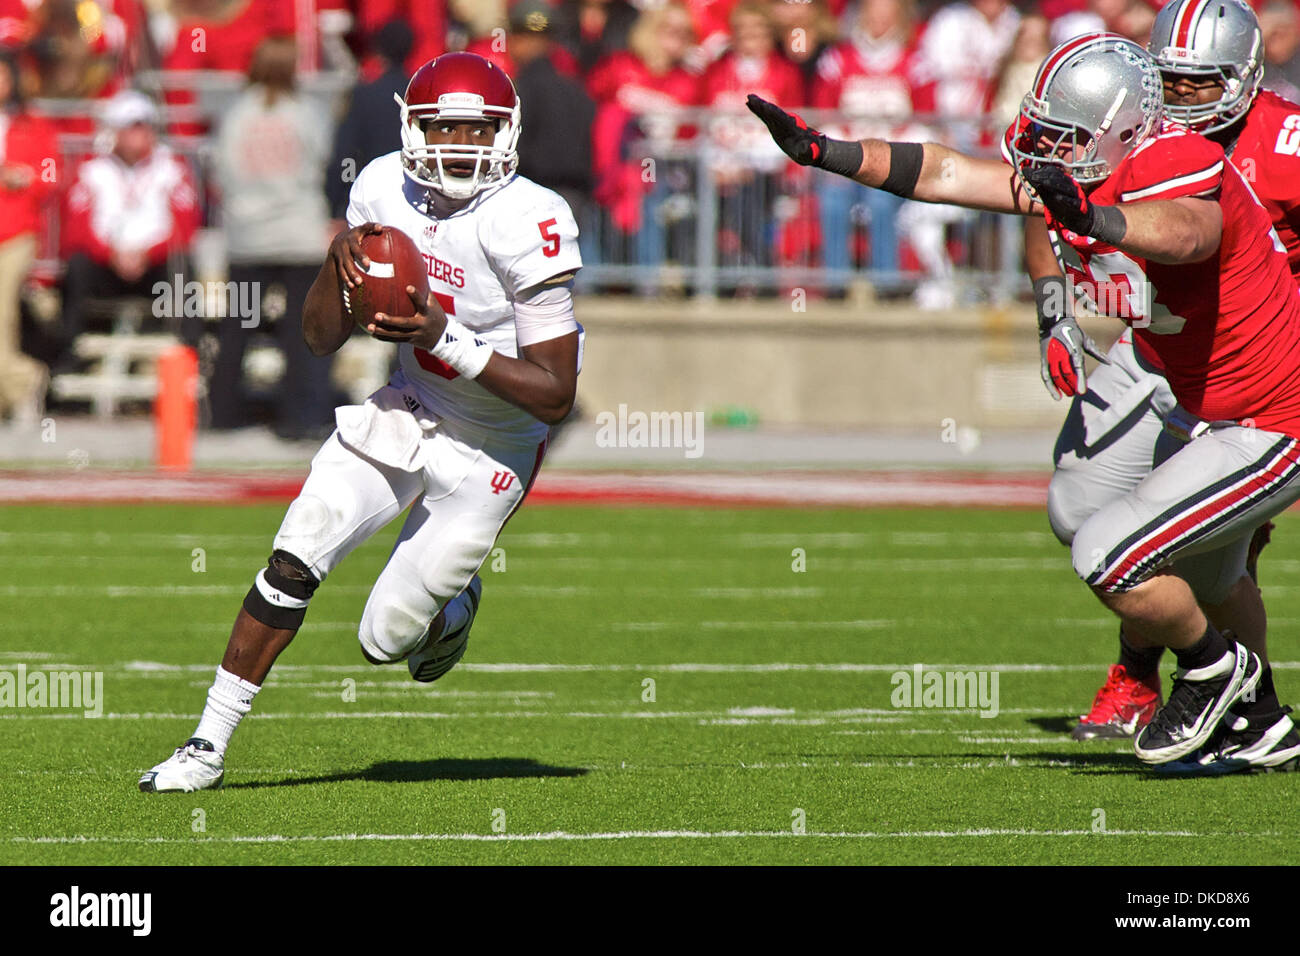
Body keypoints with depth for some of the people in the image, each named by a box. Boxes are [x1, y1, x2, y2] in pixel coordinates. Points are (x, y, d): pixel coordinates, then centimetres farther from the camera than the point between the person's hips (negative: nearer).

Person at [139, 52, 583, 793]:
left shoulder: (524, 226, -25)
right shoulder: (387, 192, -7)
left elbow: (556, 397, -23)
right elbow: (322, 337, 2)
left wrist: (444, 337, -29)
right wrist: (341, 261, -18)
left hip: (491, 451, -4)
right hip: (405, 410, 4)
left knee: (387, 638, 1)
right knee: (294, 564, -9)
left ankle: (455, 603, 37)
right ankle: (209, 744, 1)